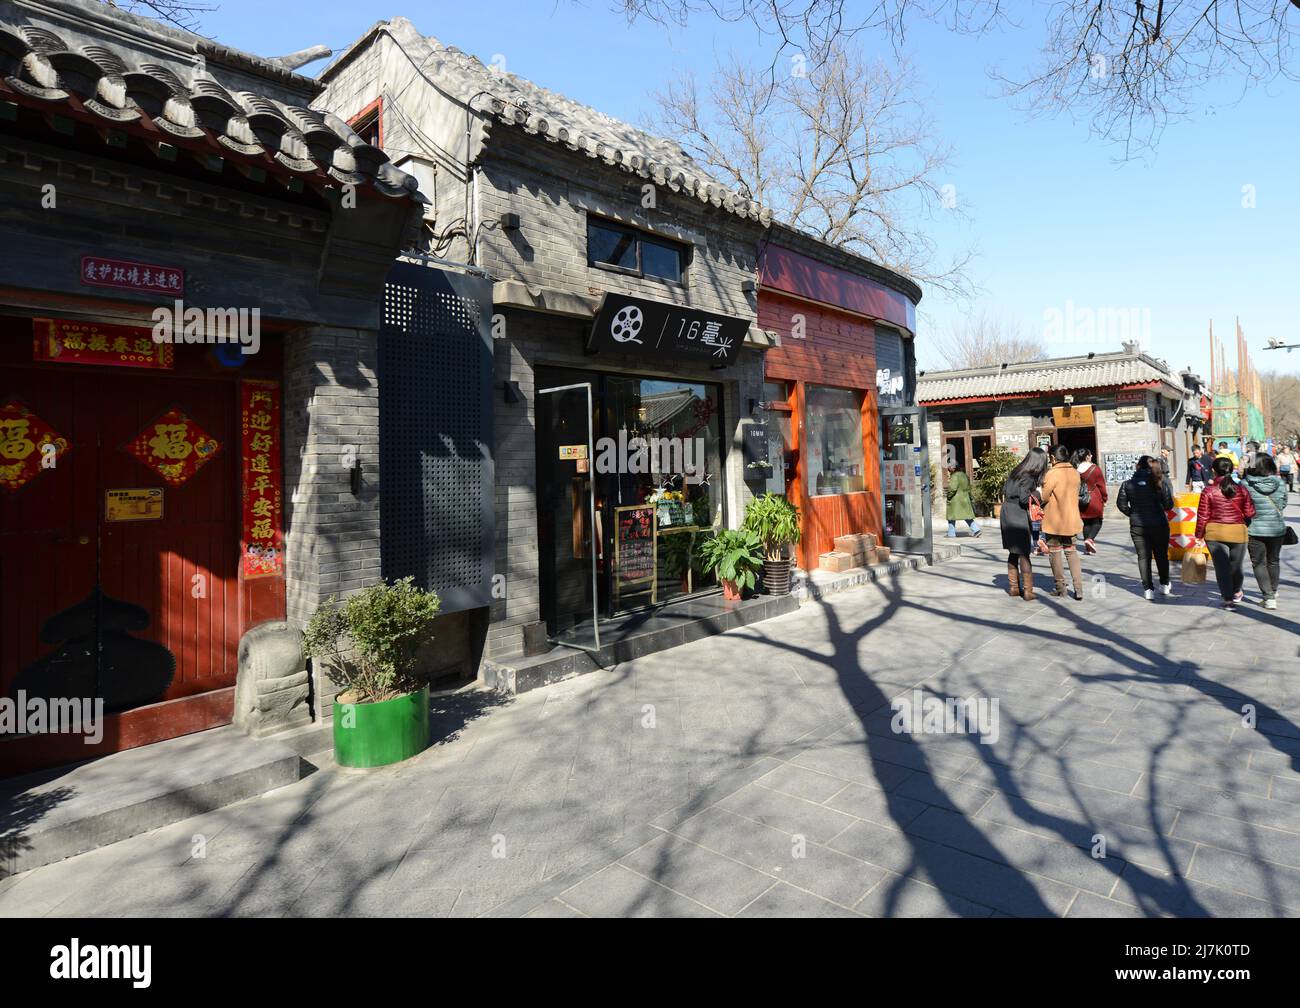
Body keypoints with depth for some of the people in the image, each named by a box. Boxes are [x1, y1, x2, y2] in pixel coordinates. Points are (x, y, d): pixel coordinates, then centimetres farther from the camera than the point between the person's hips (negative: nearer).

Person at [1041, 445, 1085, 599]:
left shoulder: (1052, 474, -17)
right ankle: (1078, 589, 8)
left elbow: (1043, 497, -15)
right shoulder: (1075, 473, 3)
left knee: (1055, 553, 7)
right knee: (1071, 551, 16)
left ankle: (1060, 589, 12)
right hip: (1072, 519, 6)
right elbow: (1074, 494, 9)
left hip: (1054, 521, -6)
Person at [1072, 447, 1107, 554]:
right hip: (1094, 500, -4)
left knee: (1086, 522, 14)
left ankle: (1088, 547, 13)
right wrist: (1104, 498, 7)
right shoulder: (1095, 469, -10)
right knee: (1097, 522, 11)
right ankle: (1090, 539, -13)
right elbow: (1101, 485, -5)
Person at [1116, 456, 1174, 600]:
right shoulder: (1160, 482, -8)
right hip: (1159, 524, 0)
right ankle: (1165, 585, 29)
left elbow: (1121, 504, -5)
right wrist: (1161, 509, 11)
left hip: (1137, 526, 0)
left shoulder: (1128, 483, -5)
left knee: (1143, 557, 5)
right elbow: (1169, 505, -10)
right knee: (1161, 555, 17)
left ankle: (1148, 589, 1)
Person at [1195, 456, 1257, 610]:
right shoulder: (1241, 490, -3)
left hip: (1215, 533, -2)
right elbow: (1250, 513, -1)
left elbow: (1202, 516, -6)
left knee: (1222, 566, 3)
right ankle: (1236, 592, 40)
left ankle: (1228, 599, 4)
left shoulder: (1209, 491, -9)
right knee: (1236, 565, 19)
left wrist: (1199, 535, 4)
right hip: (1238, 532, 2)